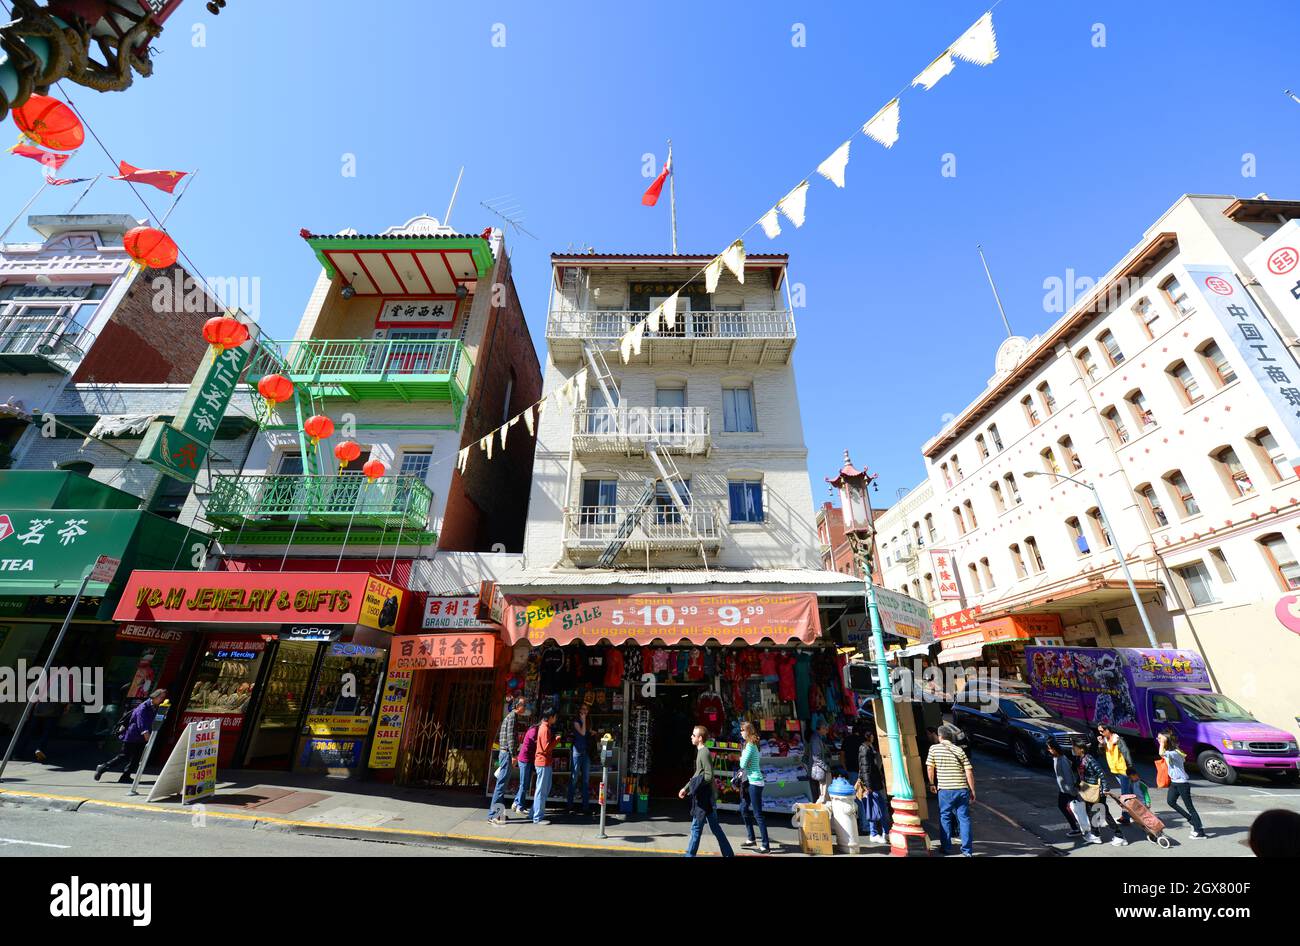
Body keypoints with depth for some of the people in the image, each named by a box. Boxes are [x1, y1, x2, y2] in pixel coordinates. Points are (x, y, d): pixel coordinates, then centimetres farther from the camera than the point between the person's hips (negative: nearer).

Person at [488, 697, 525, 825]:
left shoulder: (510, 716, 18)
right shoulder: (512, 716, -11)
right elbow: (510, 736, -19)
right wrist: (513, 754, -19)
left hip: (504, 752, 10)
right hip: (507, 752, -10)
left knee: (502, 783, 13)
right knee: (502, 783, -8)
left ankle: (498, 811, 19)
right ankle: (493, 814, -5)